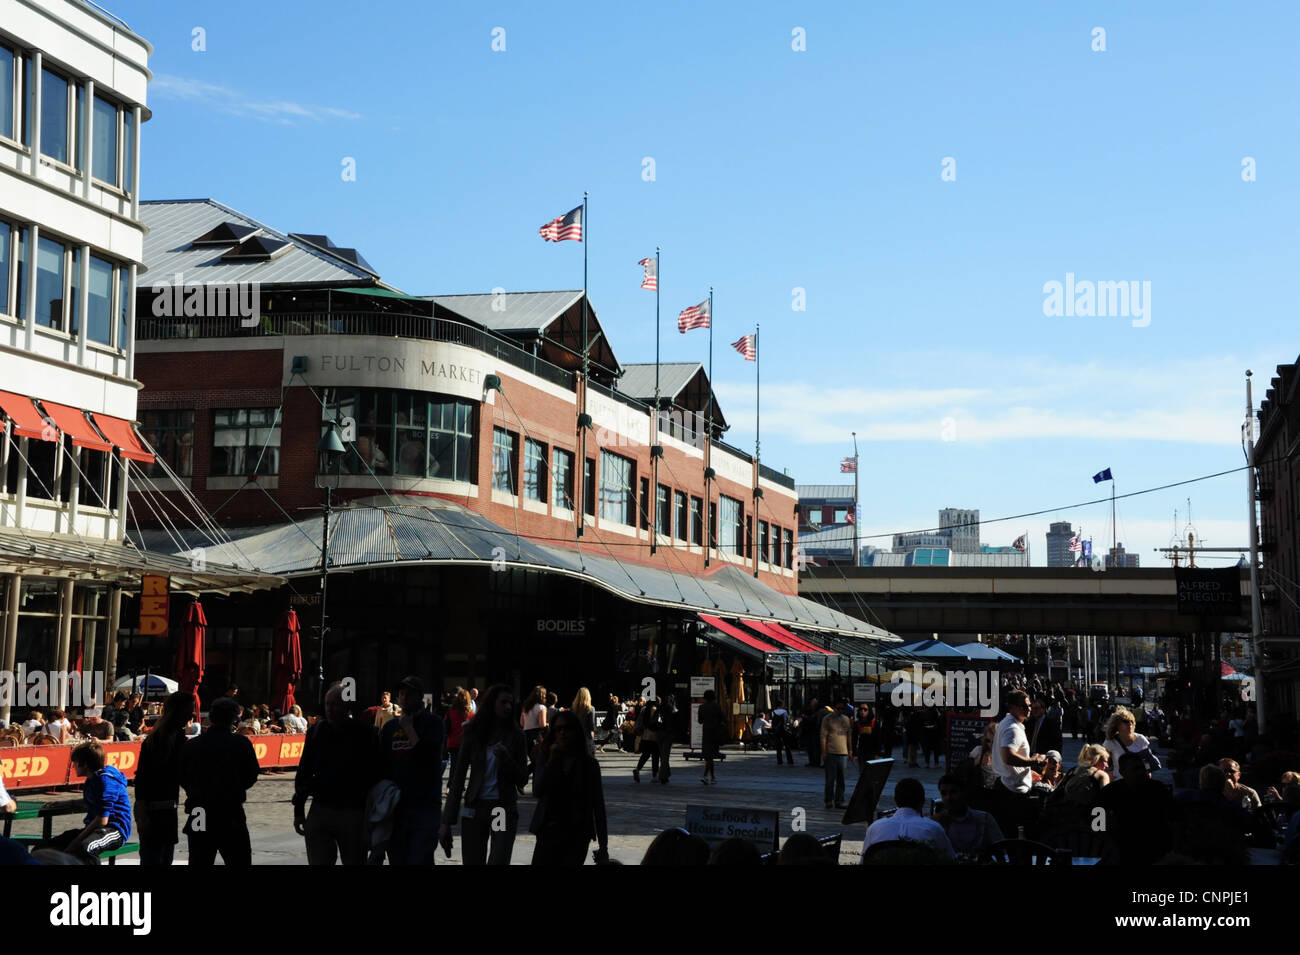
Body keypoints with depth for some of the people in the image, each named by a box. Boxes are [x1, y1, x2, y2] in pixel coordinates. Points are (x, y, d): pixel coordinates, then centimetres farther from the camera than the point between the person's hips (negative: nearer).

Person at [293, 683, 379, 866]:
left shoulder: (366, 733, -5)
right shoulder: (317, 731, 6)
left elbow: (374, 775, -3)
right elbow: (304, 772, 13)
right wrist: (299, 810, 11)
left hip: (353, 814, -3)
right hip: (320, 810, 3)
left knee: (354, 861, 5)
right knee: (317, 861, 4)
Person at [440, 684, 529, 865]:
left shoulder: (515, 735, 2)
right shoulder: (473, 733, 1)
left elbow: (522, 778, 3)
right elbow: (458, 776, 2)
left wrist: (505, 758, -18)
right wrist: (447, 821, -2)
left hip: (505, 809, -1)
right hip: (475, 808, 1)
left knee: (499, 861, -15)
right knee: (472, 862, 3)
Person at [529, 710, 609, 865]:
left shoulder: (589, 764, 3)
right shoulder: (544, 759, 5)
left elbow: (598, 805, 4)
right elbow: (539, 791, -11)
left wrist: (603, 846, 1)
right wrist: (552, 759, -14)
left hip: (577, 836, -1)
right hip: (548, 832, 1)